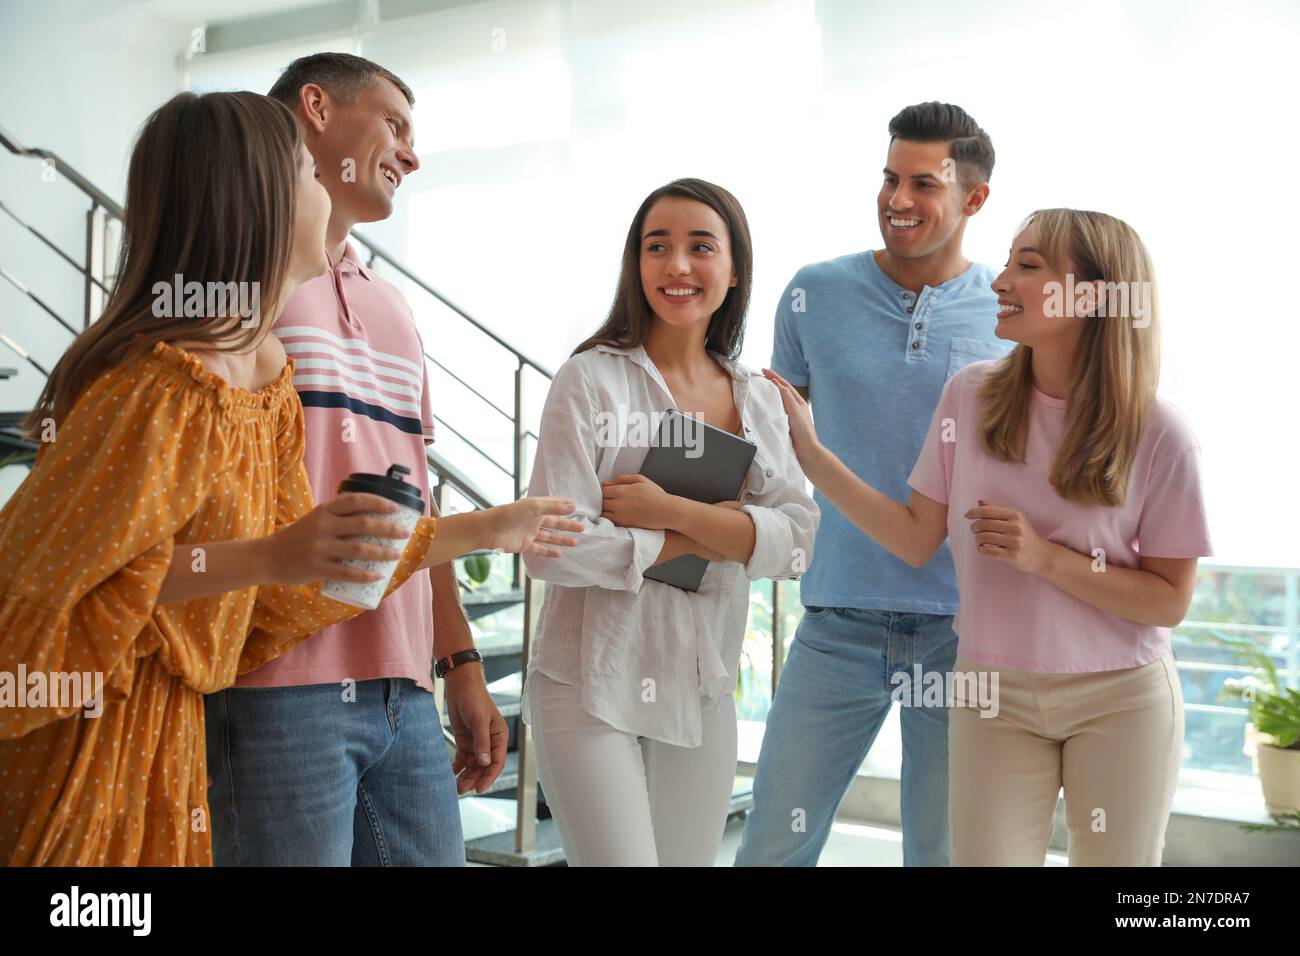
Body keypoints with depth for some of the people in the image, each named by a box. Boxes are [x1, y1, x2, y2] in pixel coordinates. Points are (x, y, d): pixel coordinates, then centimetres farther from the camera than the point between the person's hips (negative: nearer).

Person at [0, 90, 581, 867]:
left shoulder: (269, 374, 3)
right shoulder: (167, 386, -24)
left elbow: (291, 586, 9)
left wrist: (486, 529, 15)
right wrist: (265, 558, -30)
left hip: (168, 738, 8)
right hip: (78, 739, -8)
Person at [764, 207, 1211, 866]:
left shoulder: (1159, 434, -13)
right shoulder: (971, 396, -6)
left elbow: (1170, 601, -8)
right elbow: (916, 540, 0)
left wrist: (1043, 557, -21)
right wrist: (810, 452, -7)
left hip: (1120, 700, -1)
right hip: (992, 695, 1)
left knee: (1113, 860, 11)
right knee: (984, 859, 0)